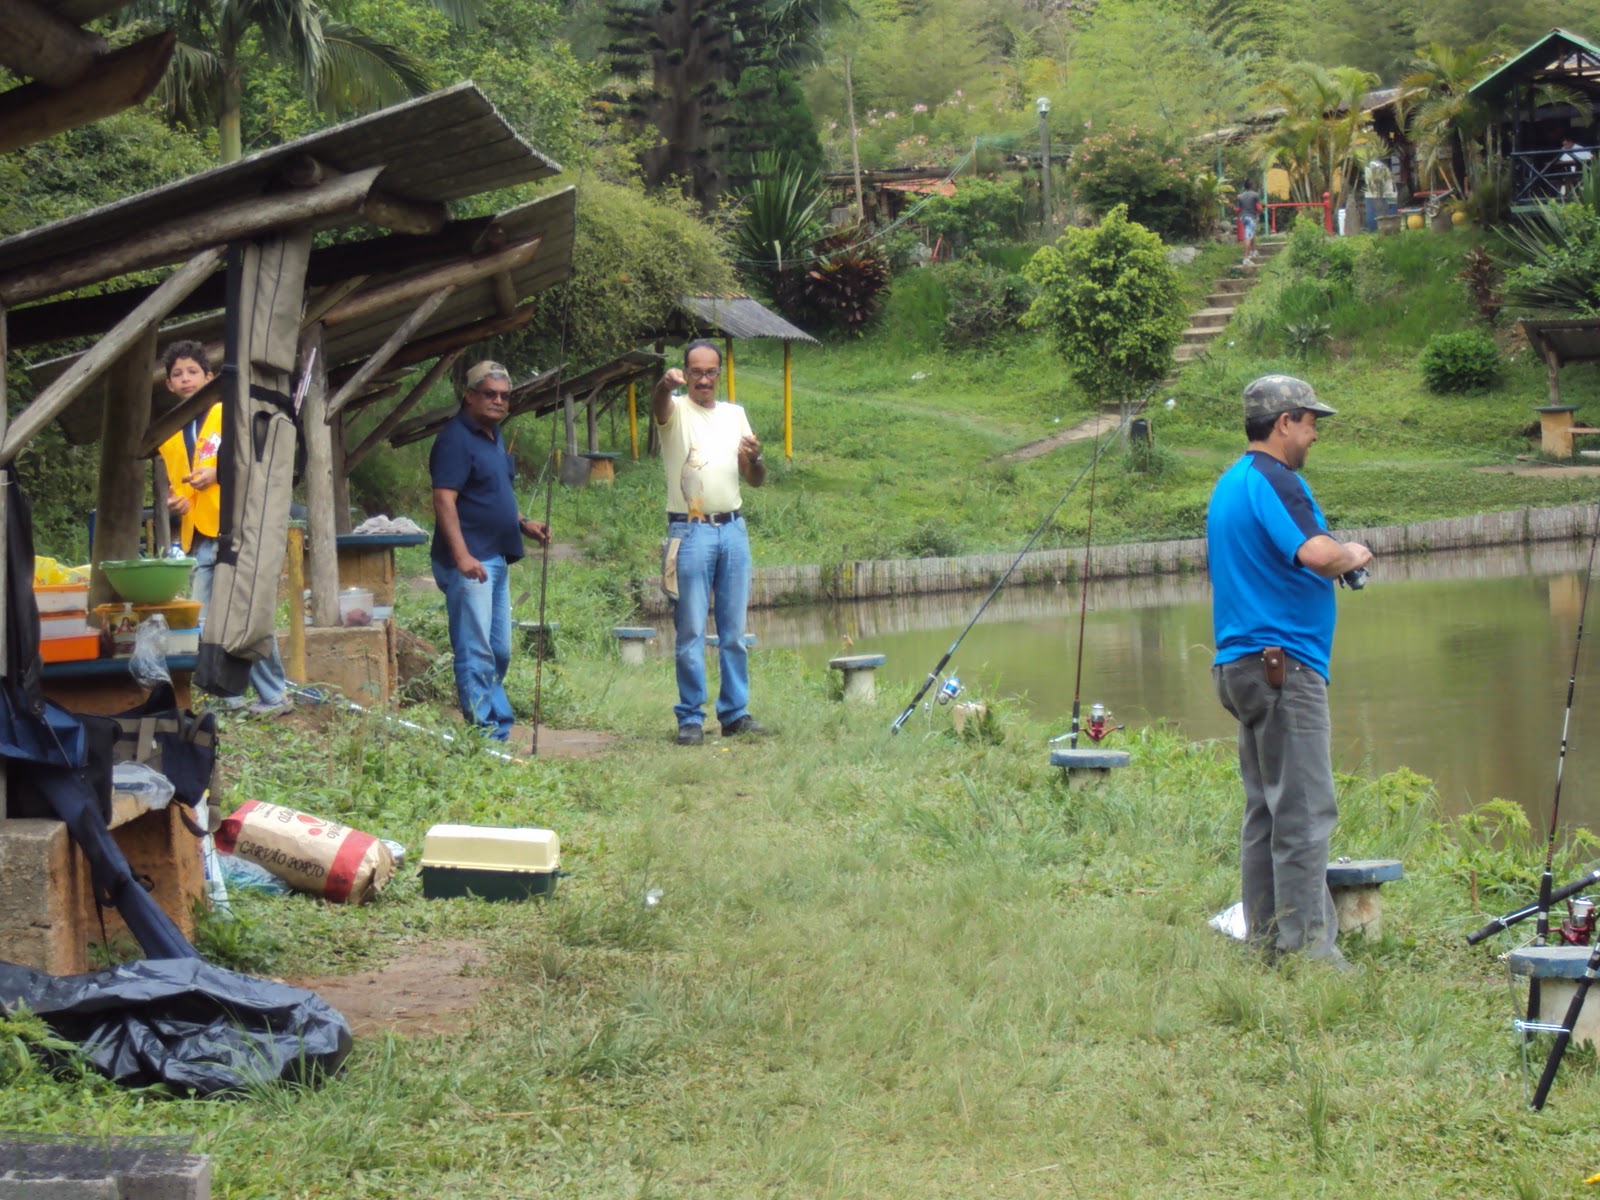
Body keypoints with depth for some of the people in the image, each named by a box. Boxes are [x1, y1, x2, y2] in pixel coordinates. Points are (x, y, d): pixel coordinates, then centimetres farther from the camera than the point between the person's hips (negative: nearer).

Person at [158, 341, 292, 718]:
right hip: (197, 539, 6)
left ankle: (275, 696, -4)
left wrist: (219, 472, -16)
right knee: (203, 622, -1)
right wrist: (176, 501, 6)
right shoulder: (170, 435, 19)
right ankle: (230, 697, 6)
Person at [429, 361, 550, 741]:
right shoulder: (456, 438, -12)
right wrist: (462, 555, -29)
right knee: (475, 653, -9)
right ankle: (485, 734, -9)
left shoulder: (493, 438, 18)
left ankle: (499, 730, 22)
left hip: (497, 560, 10)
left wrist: (524, 524, 13)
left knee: (499, 652, 15)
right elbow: (444, 500, -21)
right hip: (470, 562, -10)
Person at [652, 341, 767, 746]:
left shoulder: (735, 415, 15)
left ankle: (735, 712, 14)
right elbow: (658, 404, -24)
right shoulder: (676, 411, 2)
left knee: (734, 632, 7)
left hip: (733, 529, 4)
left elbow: (756, 481, 15)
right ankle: (690, 718, -1)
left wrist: (755, 458, -8)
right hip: (690, 533, -4)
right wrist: (666, 383, -48)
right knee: (691, 632, -4)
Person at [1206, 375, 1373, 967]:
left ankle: (1266, 941, 15)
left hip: (1241, 662, 10)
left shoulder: (1229, 483, 17)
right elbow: (1317, 554, -28)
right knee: (1304, 811, -9)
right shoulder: (1273, 480, -14)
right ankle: (1307, 946, -11)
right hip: (1284, 661, -10)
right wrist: (1353, 555, -7)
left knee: (1266, 808, 13)